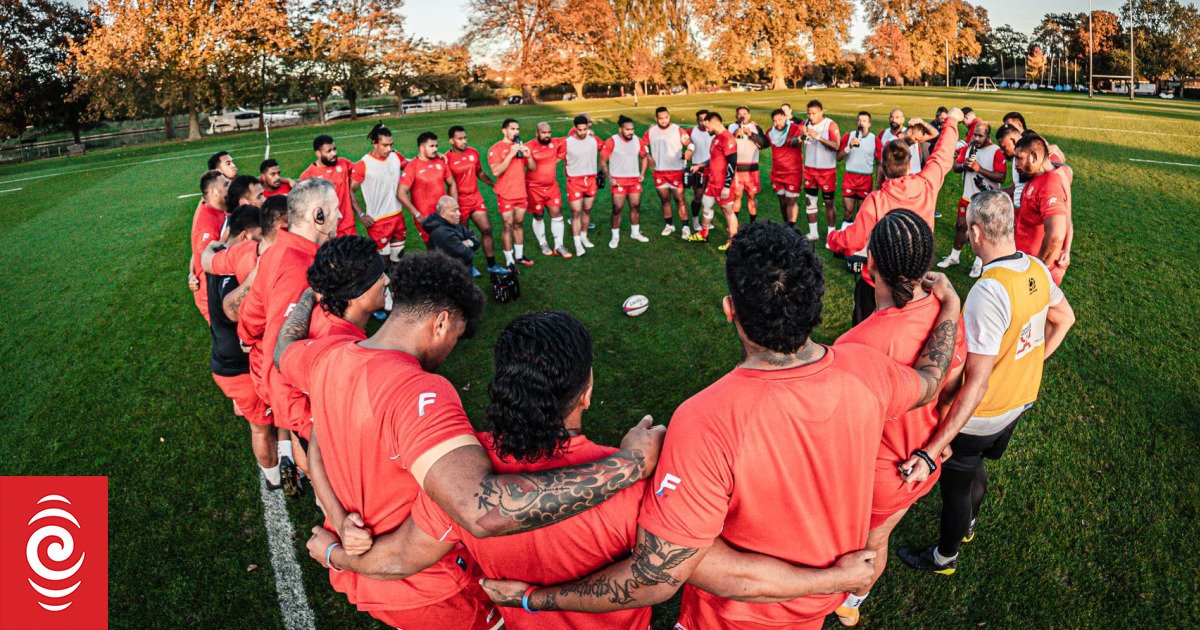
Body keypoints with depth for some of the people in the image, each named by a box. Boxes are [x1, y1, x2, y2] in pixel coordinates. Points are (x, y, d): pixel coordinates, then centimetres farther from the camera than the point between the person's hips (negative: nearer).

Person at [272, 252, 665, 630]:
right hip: (422, 593, -7)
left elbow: (284, 350, 14)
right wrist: (629, 463, -48)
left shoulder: (329, 355, -11)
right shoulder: (418, 393, -37)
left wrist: (309, 298, 33)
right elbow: (482, 510, -51)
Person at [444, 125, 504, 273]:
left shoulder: (473, 152, 1)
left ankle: (492, 265, 14)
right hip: (460, 203, -5)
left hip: (476, 199, 5)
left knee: (487, 230, 3)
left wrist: (495, 184, 15)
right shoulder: (447, 159, -15)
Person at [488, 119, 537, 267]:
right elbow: (496, 171, -20)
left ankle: (519, 256, 24)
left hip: (521, 193, 5)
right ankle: (509, 261, 3)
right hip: (505, 195, -5)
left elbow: (533, 168, 9)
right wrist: (511, 155, -23)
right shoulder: (496, 149, -8)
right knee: (508, 226, -3)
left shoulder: (521, 146, 10)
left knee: (519, 224, 13)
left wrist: (528, 156, -11)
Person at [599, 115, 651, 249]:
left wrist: (642, 173, 7)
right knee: (617, 208, -4)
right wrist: (610, 178, -13)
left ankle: (635, 232, 26)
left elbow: (644, 157, 19)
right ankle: (615, 236, 8)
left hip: (635, 180, 5)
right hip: (618, 181, -5)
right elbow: (602, 161, -9)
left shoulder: (638, 141, 3)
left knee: (636, 206, 9)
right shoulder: (611, 142, -12)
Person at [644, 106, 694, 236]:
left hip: (676, 171, -3)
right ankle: (669, 225, 25)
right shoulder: (651, 132, 4)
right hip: (659, 172, 3)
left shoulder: (678, 130, -6)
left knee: (679, 200, -3)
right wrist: (648, 156, 4)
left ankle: (685, 226, 5)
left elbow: (690, 144, -6)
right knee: (664, 200, 11)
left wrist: (689, 151, -26)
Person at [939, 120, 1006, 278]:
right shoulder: (968, 148, 3)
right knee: (960, 225, 15)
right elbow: (955, 167, 3)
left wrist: (979, 169, -28)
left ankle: (978, 263, 18)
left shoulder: (997, 151, -15)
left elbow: (1002, 177, -22)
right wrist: (965, 165, -19)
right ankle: (954, 257, 31)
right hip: (968, 196, 6)